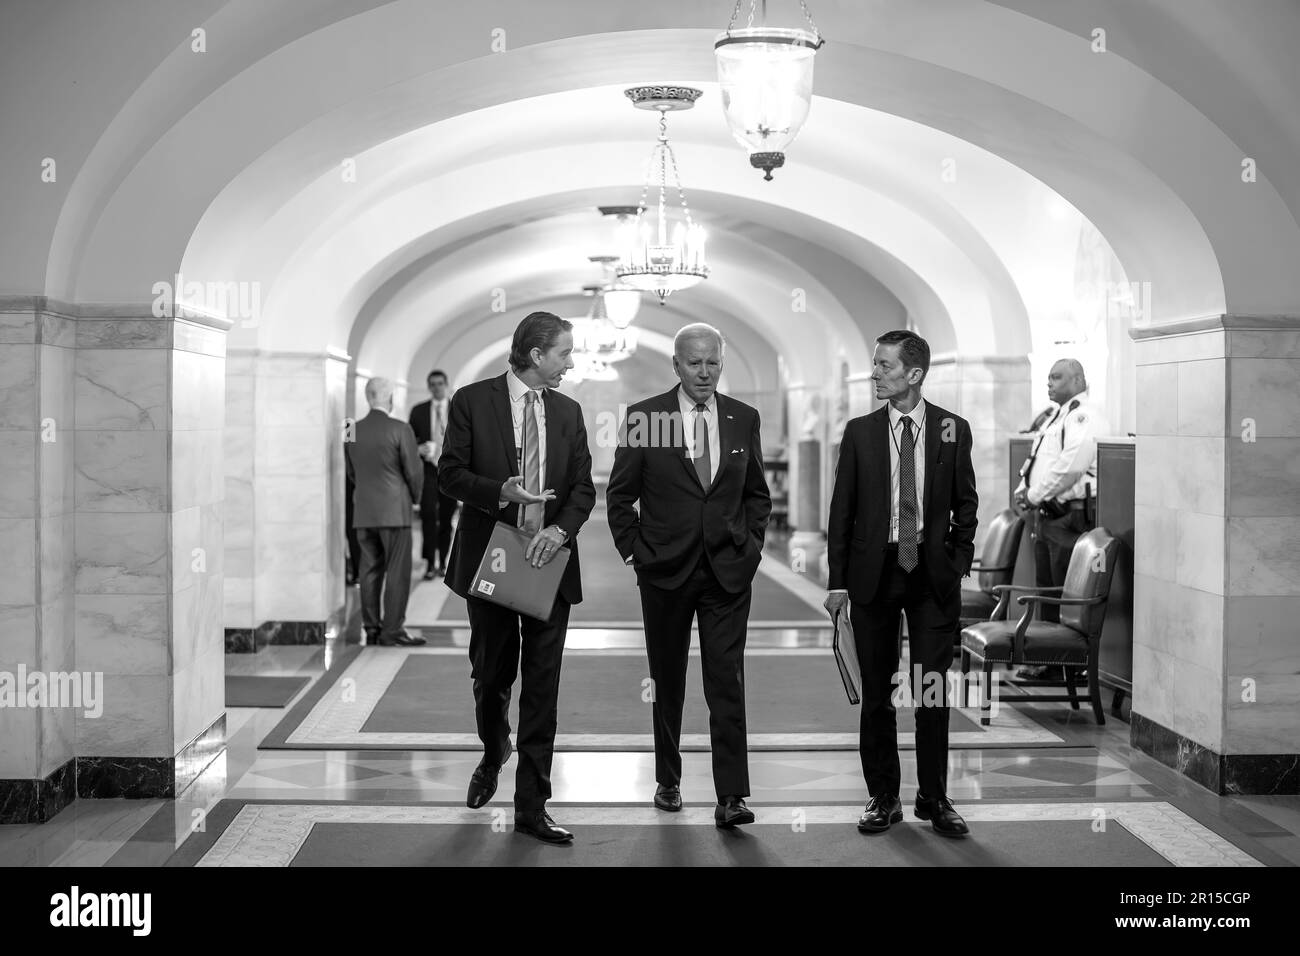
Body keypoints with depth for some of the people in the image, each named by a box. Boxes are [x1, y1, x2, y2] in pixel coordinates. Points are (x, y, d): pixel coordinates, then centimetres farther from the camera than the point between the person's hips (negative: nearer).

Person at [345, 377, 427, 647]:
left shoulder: (352, 431, 5)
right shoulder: (400, 429, -11)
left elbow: (350, 472, 11)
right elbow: (414, 471, -8)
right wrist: (413, 500, 8)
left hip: (363, 511, 5)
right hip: (394, 510, -5)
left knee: (370, 571, 10)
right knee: (397, 572, 0)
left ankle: (371, 629, 13)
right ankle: (392, 630, -1)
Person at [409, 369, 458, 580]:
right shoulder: (418, 411, 8)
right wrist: (419, 449, -10)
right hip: (427, 470, -1)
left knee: (446, 519, 6)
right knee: (428, 515, -12)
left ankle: (442, 562, 16)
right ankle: (430, 563, -10)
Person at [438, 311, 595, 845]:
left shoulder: (567, 412, 9)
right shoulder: (472, 402, -2)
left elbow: (583, 487, 5)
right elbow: (450, 473, -3)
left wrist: (560, 528, -14)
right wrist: (499, 491, -20)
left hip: (549, 561, 2)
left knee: (542, 686, 0)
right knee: (491, 674, 13)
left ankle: (531, 807, 5)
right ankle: (493, 754, 44)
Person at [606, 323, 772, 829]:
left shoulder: (743, 418, 5)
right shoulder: (644, 417, -3)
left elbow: (757, 493, 15)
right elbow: (620, 494, 3)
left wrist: (750, 546, 6)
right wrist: (634, 551, -3)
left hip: (729, 571, 1)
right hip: (665, 571, -1)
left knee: (727, 684, -4)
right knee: (667, 682, 11)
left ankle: (731, 797, -3)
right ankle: (668, 781, 25)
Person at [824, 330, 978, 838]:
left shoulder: (953, 429, 2)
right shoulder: (860, 432, 2)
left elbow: (966, 505, 9)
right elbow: (842, 510, 3)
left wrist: (958, 563, 1)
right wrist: (837, 581, -1)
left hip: (933, 571, 0)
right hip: (874, 571, 1)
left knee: (933, 690, 2)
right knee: (877, 690, 6)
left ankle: (934, 800, 14)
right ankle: (883, 798, 16)